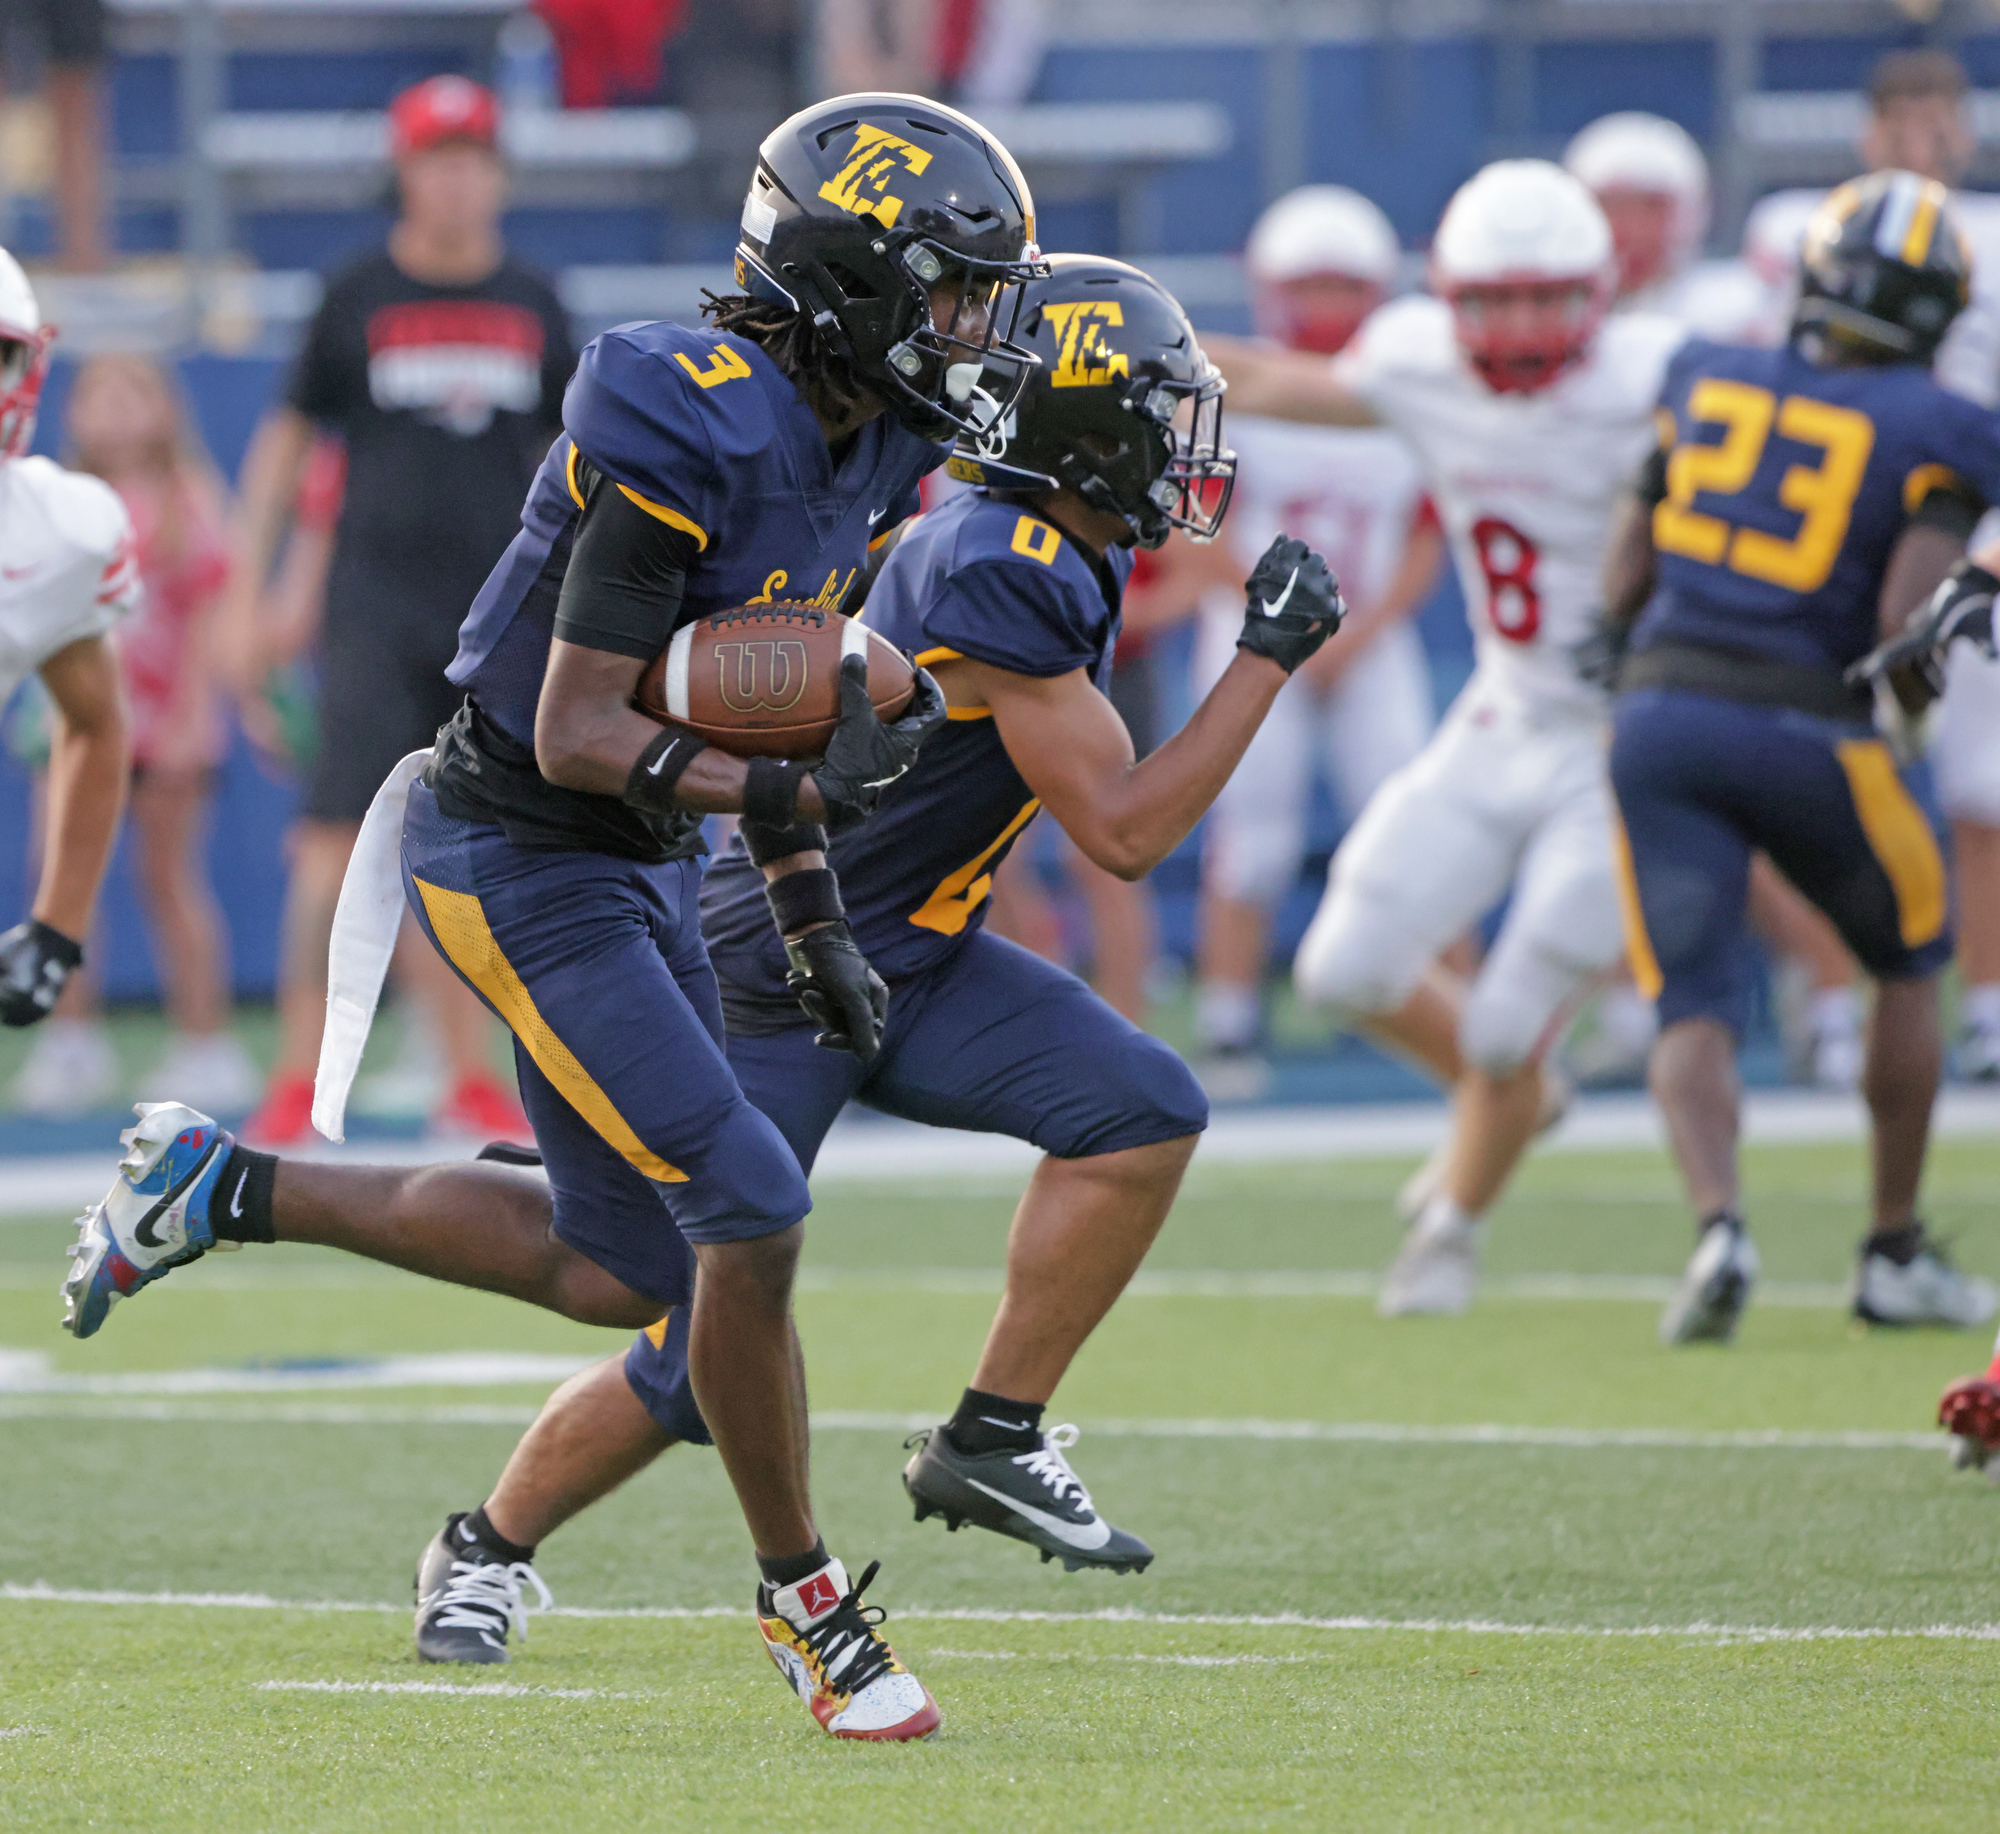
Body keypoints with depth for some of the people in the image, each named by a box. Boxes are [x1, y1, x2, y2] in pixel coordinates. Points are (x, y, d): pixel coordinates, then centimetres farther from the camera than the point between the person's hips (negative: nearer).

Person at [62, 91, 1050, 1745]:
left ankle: (230, 1190, 26)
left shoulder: (861, 446, 2)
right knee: (750, 1211, -13)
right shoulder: (690, 435, -26)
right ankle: (802, 1597, 2)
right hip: (523, 860, -10)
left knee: (623, 1271, 13)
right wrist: (792, 797, -36)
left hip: (641, 864, 10)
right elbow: (579, 735, -26)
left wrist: (812, 917, 10)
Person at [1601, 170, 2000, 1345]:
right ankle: (1897, 1256, 23)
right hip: (1814, 726, -3)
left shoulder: (1707, 380, 10)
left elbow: (1624, 576, 13)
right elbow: (1906, 621, -14)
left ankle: (1719, 1227, -23)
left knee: (1694, 1005, 4)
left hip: (1662, 711, 3)